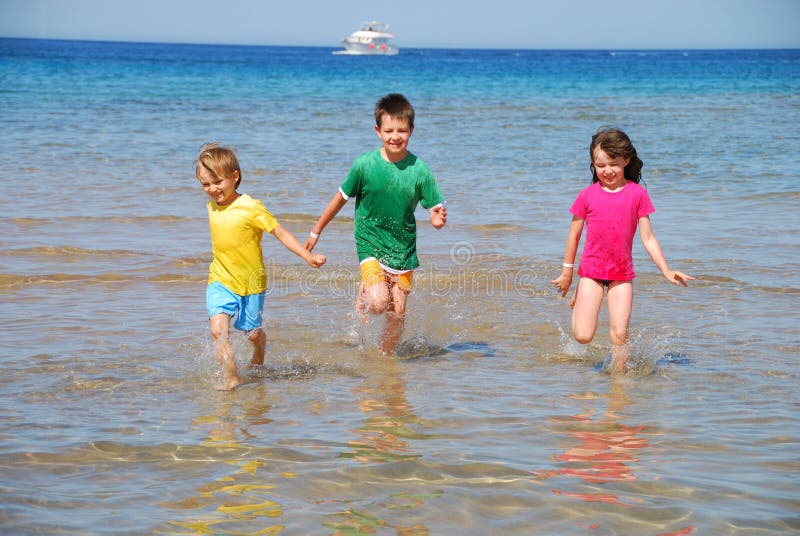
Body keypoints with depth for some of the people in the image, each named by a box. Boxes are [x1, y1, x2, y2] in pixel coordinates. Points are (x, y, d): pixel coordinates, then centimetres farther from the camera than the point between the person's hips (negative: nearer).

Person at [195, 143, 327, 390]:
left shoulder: (251, 207, -17)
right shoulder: (211, 206, 1)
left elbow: (281, 233, -16)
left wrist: (308, 256, -24)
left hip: (251, 284, -3)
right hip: (220, 281, 3)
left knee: (253, 333, 13)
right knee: (219, 330, -18)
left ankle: (258, 360, 46)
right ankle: (230, 377, -12)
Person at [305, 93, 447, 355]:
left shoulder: (419, 170, -9)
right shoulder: (365, 164, -11)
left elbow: (435, 210, -4)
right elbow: (341, 198, 3)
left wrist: (438, 219, -29)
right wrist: (316, 231, 11)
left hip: (404, 248, 2)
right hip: (371, 243, -2)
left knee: (397, 313, 7)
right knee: (379, 302, -21)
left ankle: (386, 356, 32)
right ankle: (363, 295, 14)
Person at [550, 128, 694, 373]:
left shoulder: (637, 194, -2)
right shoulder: (587, 196, -3)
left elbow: (647, 237, 1)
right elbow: (574, 235, 8)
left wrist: (666, 270, -7)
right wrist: (567, 273, 13)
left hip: (622, 273, 0)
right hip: (591, 270, 0)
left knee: (619, 335, -9)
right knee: (583, 336, -5)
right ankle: (579, 304, 28)